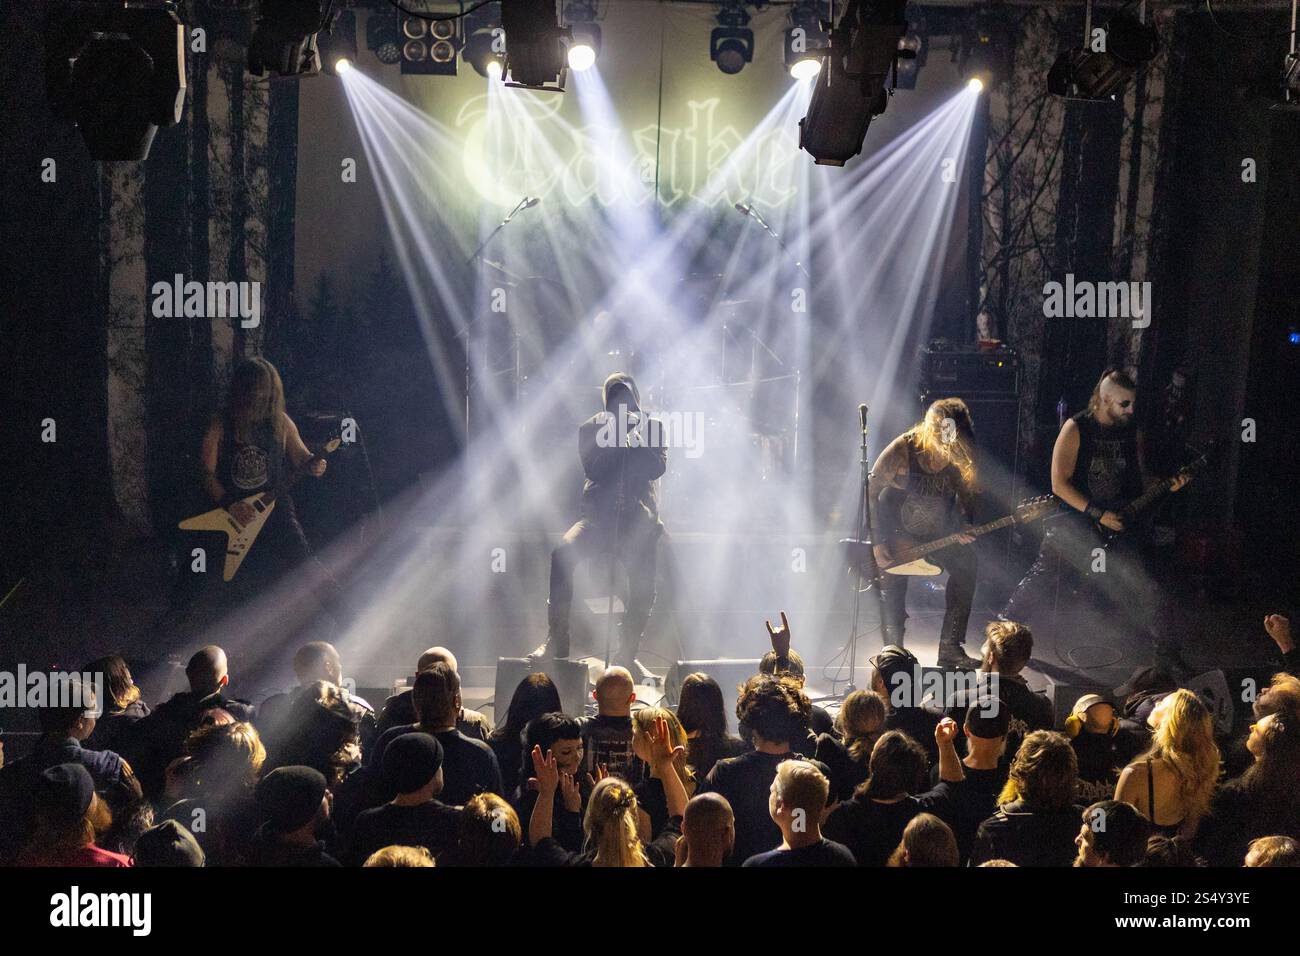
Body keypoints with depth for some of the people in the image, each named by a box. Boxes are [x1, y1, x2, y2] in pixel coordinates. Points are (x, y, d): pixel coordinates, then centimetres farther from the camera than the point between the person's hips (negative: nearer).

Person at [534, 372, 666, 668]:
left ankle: (627, 652, 8)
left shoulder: (652, 427, 11)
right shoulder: (590, 428, 11)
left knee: (643, 587, -14)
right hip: (599, 515, 0)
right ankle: (556, 641, -19)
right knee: (563, 552, -26)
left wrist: (633, 437, -7)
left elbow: (657, 467, -2)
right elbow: (593, 468, -3)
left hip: (638, 518, 0)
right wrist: (612, 436, -10)